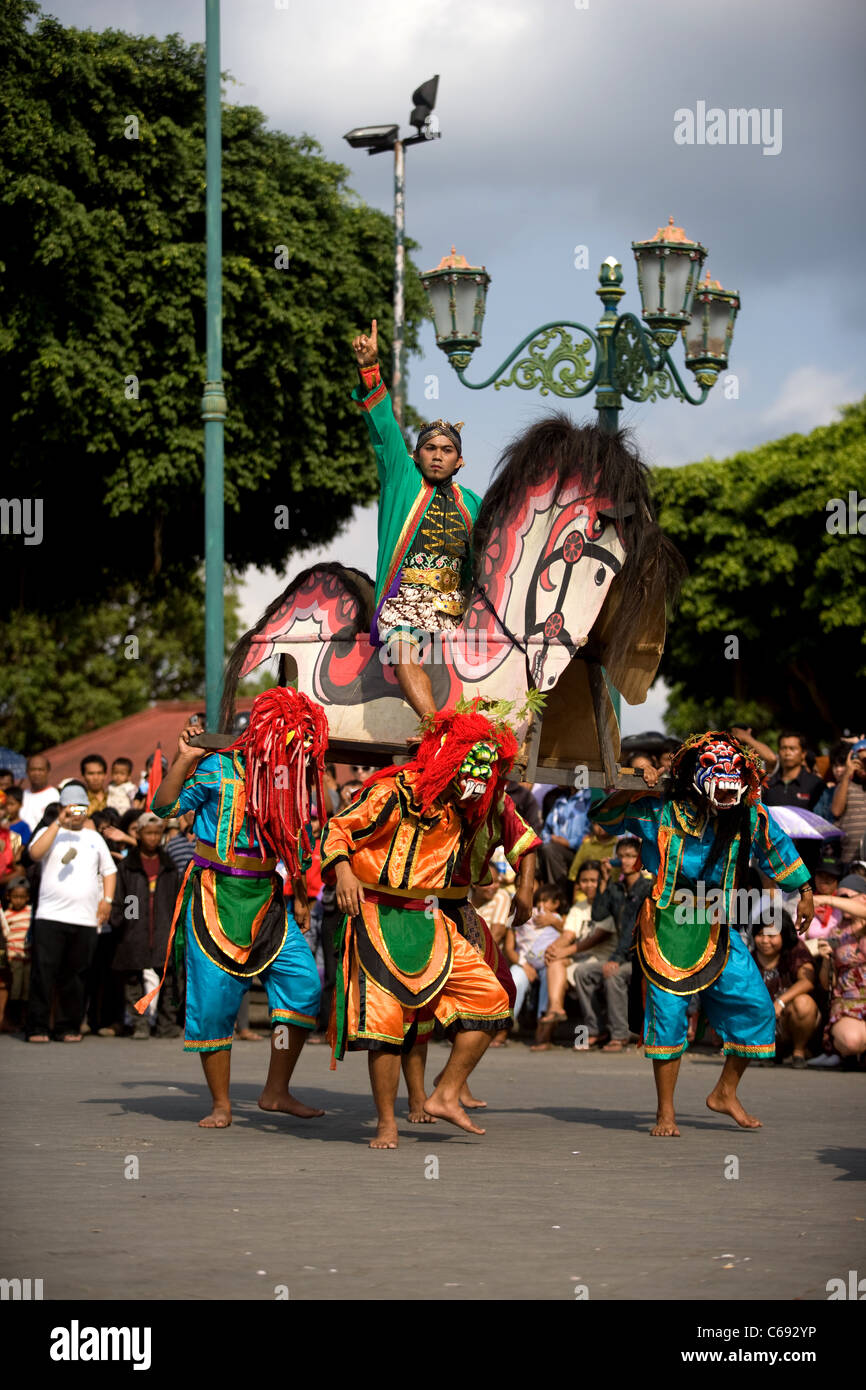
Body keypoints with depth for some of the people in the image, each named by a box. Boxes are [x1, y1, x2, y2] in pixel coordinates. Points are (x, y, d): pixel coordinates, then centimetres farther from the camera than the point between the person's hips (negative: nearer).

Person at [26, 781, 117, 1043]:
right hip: (50, 915, -3)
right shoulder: (50, 833, 8)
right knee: (43, 973, -8)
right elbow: (35, 853, -12)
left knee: (75, 976, 2)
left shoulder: (94, 838, 20)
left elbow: (109, 870, 22)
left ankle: (69, 1027, 9)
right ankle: (38, 1028, -4)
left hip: (85, 919, 3)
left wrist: (107, 899, 6)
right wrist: (59, 823, -14)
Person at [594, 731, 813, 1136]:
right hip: (666, 925, -3)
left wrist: (805, 893, 24)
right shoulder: (660, 811, -9)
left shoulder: (748, 814, -1)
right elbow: (603, 814, -1)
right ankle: (665, 1112, 7)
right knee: (667, 1013, -6)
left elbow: (777, 848, 17)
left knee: (755, 1008, -1)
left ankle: (725, 1092, 19)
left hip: (717, 929, 4)